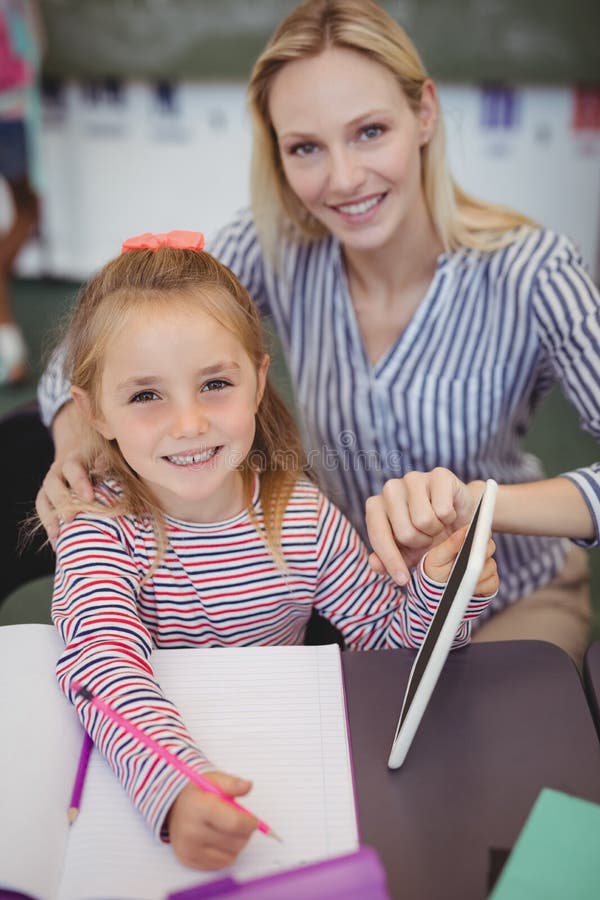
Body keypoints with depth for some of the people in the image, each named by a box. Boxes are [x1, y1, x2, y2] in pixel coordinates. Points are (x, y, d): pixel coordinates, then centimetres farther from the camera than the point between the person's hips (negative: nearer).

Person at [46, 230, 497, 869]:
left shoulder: (305, 521, -8)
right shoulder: (100, 533, -15)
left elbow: (386, 638, 2)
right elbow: (106, 669, -31)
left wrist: (440, 594, -19)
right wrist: (175, 791, -48)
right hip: (143, 783, -2)